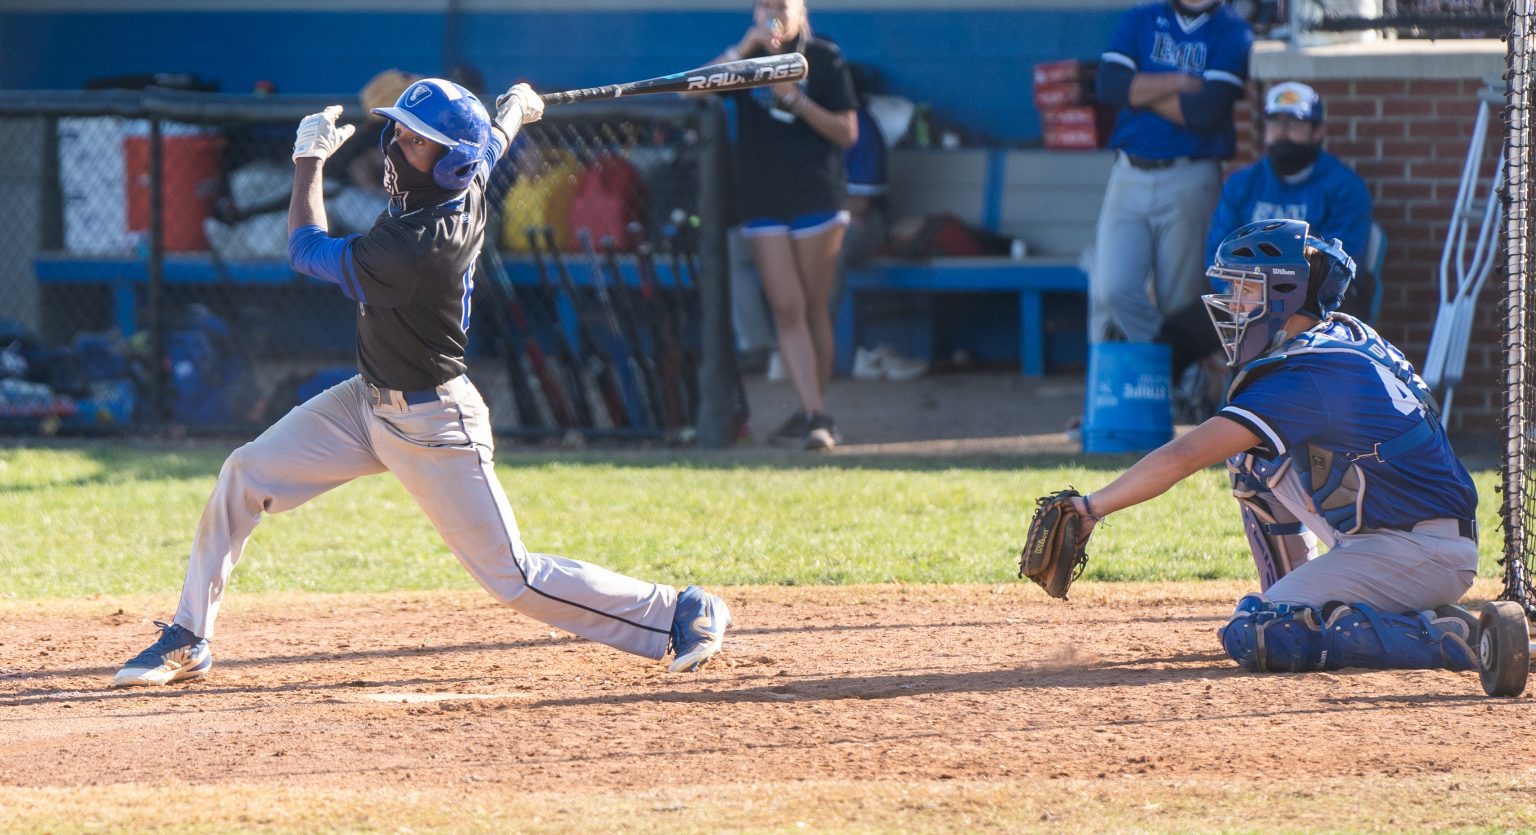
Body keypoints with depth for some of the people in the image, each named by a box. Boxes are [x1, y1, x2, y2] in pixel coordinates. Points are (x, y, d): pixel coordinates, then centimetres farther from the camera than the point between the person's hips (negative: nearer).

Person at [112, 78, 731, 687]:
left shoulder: (424, 244, -32)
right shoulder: (465, 183, -9)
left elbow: (307, 251, -17)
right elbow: (495, 139, 18)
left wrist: (310, 158, -5)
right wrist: (516, 108, 40)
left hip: (431, 427, -9)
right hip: (368, 400, 9)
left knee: (513, 578, -3)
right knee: (245, 476, 2)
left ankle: (682, 614, 9)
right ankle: (188, 643, 14)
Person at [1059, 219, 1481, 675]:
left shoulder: (1306, 375, -19)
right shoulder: (1348, 338, 9)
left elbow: (1183, 457, -22)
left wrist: (1091, 507, -16)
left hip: (1426, 552, -10)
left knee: (1256, 638, -22)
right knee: (1249, 457, 16)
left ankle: (1448, 637, -19)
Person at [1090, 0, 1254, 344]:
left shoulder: (1233, 33, 0)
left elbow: (1207, 112, -13)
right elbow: (1108, 84, -4)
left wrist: (1141, 91, -3)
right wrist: (1180, 82, -9)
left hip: (1190, 182, -3)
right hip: (1129, 175, 3)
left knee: (1179, 301, -3)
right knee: (1110, 290, -10)